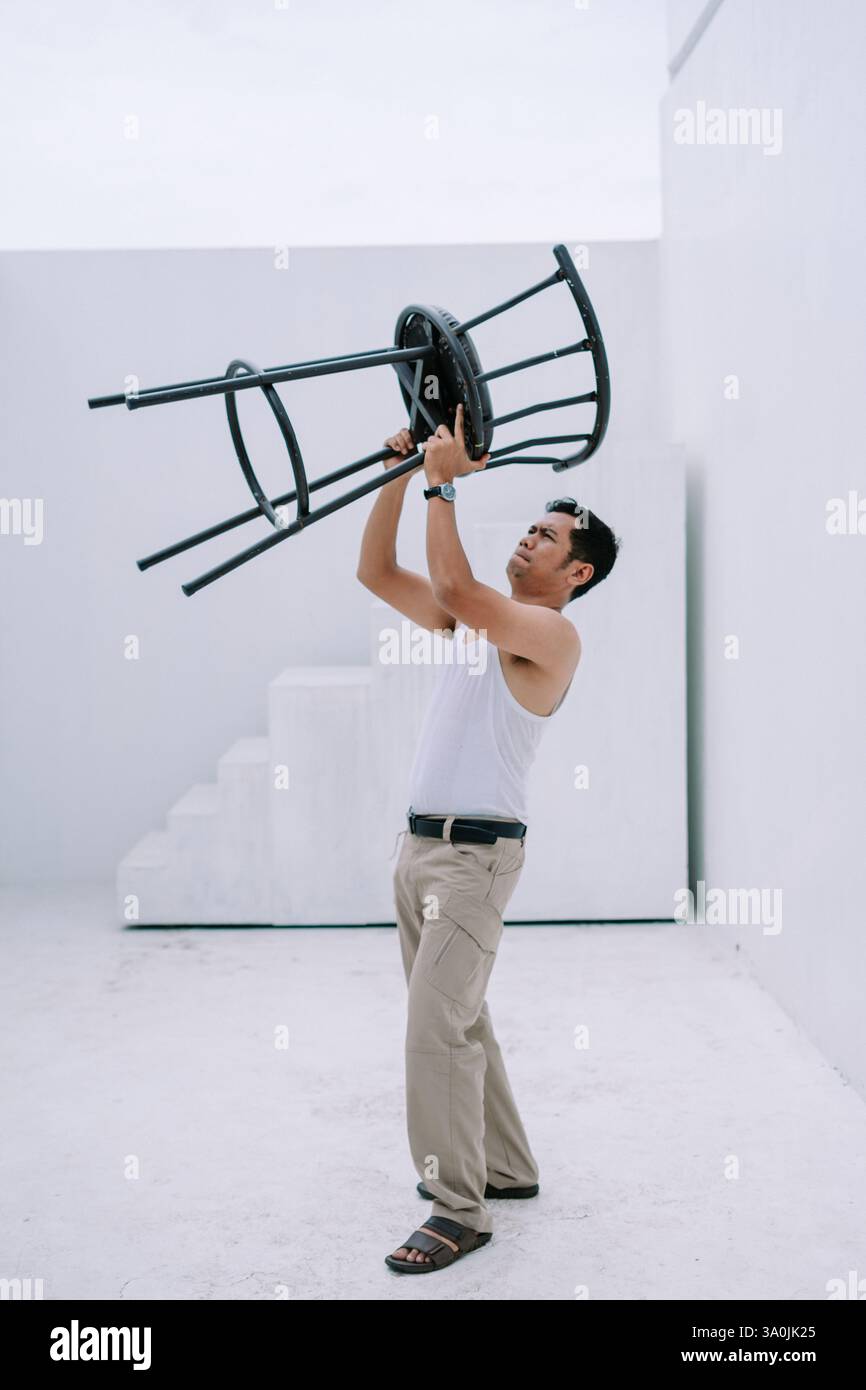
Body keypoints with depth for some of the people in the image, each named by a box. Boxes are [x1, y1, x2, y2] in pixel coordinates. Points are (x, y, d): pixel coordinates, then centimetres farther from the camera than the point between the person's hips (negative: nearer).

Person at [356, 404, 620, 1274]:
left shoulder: (553, 635, -11)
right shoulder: (475, 620, 14)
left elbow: (454, 588, -26)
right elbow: (376, 572, 13)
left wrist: (443, 483, -20)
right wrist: (400, 475, 5)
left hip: (475, 851, -9)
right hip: (420, 843, 9)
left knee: (438, 1031, -12)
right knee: (456, 1020, 16)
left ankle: (459, 1210, -1)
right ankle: (505, 1166, 30)